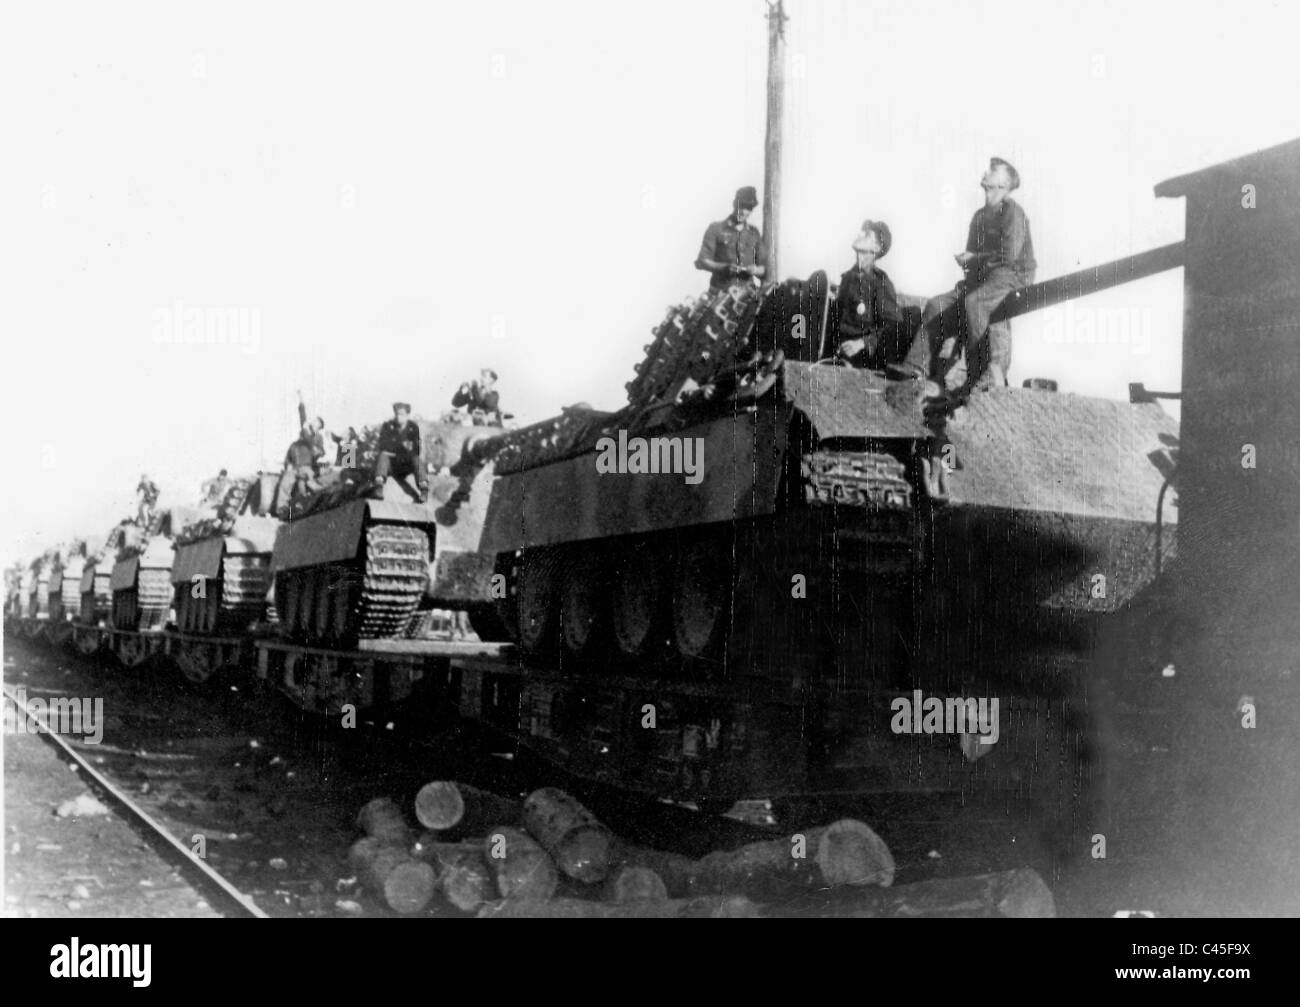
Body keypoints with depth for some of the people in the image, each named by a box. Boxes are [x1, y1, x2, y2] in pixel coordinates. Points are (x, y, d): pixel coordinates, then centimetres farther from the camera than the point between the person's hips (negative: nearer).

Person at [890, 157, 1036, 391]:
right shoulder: (980, 216, 19)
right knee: (938, 304, -6)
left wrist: (974, 258, -9)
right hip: (982, 277, 9)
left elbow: (1009, 255, -18)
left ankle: (986, 376, -37)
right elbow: (971, 253, 25)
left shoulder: (1012, 212, -7)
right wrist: (965, 260, 1)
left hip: (1012, 276, -9)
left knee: (973, 303, -35)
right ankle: (917, 367, -12)